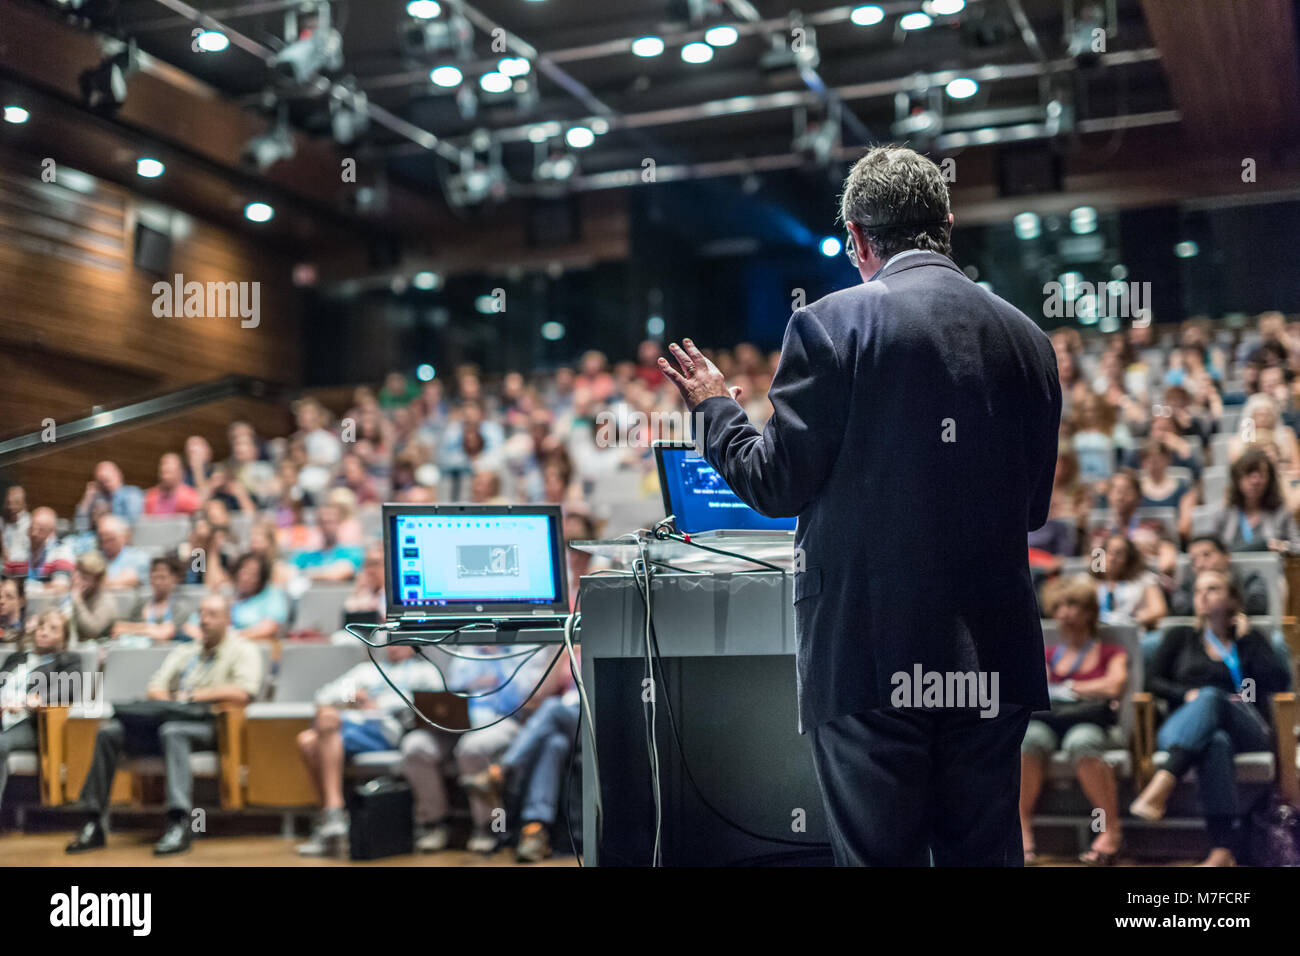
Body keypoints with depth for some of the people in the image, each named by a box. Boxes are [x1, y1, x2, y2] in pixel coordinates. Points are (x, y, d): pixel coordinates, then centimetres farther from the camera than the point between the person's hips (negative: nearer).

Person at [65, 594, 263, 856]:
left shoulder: (243, 651, 8)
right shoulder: (184, 652, 28)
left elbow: (243, 692, -11)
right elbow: (155, 688, 19)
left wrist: (193, 695, -10)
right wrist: (169, 703, -5)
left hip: (208, 725, -6)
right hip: (167, 717, 6)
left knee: (172, 731, -40)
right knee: (109, 731, -17)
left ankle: (179, 823, -47)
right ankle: (92, 823, -17)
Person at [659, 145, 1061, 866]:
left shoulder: (830, 325, -9)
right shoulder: (1027, 340, 7)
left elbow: (776, 485, -7)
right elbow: (1034, 507, 13)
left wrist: (713, 408, 11)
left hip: (871, 650, -4)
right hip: (993, 658, 5)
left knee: (878, 851, 5)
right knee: (985, 853, 13)